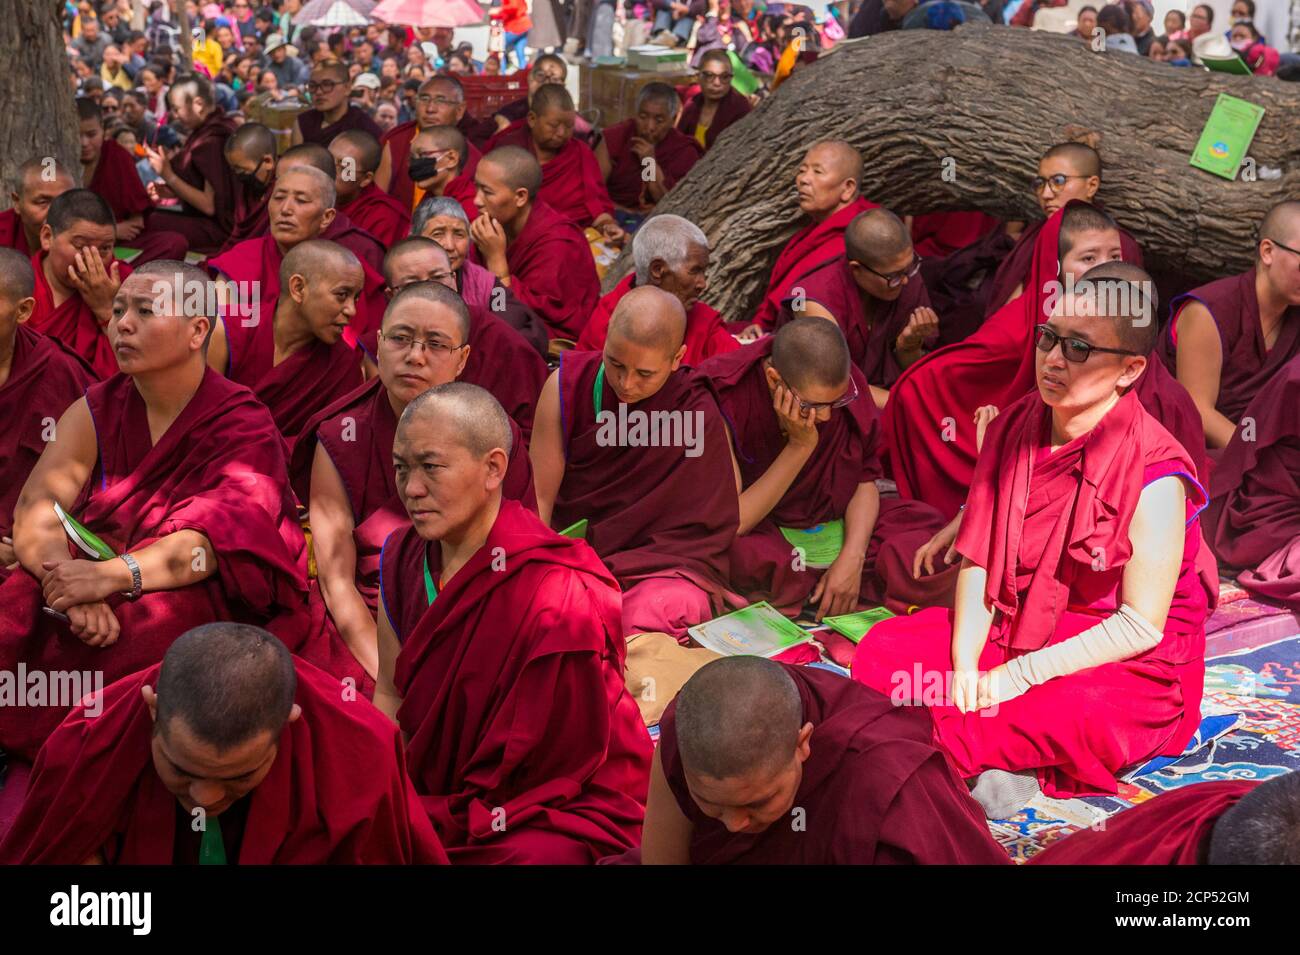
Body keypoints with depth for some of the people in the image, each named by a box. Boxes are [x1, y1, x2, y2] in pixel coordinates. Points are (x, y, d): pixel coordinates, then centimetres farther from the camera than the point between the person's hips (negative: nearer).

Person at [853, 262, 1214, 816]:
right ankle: (1001, 758, -22)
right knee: (884, 652, -12)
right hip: (1011, 627, 6)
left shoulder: (1155, 475, -21)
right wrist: (964, 665, -16)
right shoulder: (1013, 429, -1)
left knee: (1075, 714, -39)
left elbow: (1141, 625, -19)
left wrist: (1019, 676, -21)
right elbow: (978, 557, -1)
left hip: (1126, 663, -6)